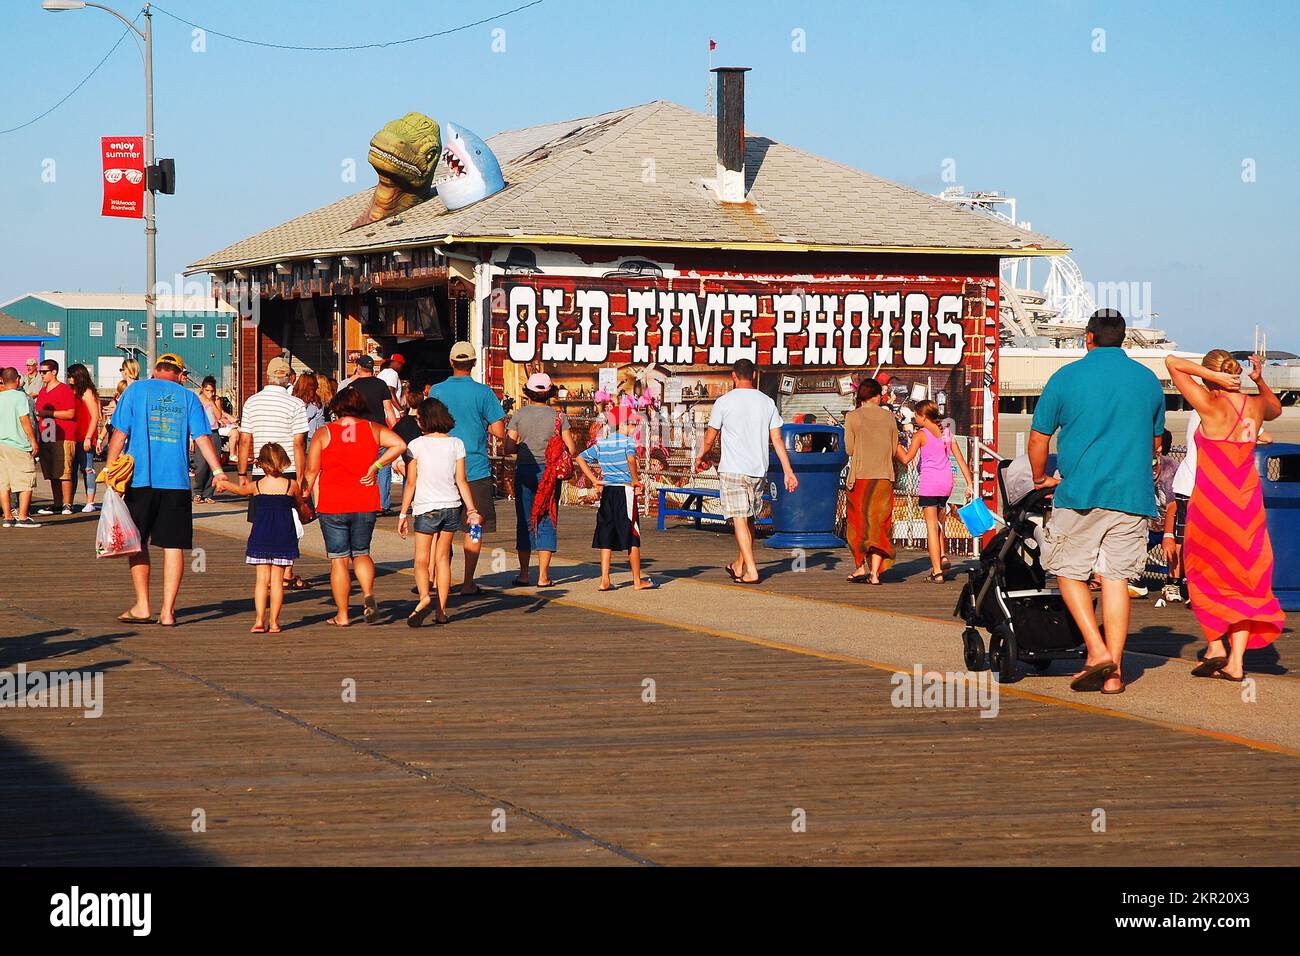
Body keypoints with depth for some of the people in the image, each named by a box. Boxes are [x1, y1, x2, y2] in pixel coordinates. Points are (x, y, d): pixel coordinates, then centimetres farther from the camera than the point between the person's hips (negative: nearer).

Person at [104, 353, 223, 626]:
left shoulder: (136, 390, 4)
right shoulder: (188, 397, 8)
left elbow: (120, 434, -1)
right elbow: (202, 438, 1)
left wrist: (109, 471, 2)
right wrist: (218, 471, 0)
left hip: (141, 479, -1)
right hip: (177, 481, 1)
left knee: (137, 542, 11)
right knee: (173, 545, 4)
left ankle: (142, 606, 8)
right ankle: (167, 611, 1)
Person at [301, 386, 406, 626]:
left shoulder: (324, 433, -4)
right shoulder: (372, 429, 2)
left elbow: (311, 471, -5)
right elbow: (400, 445, -9)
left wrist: (303, 498, 4)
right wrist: (375, 467, -3)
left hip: (332, 507, -2)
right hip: (365, 505, 2)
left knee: (338, 560, 4)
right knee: (361, 554, 18)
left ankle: (342, 615, 5)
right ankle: (368, 593, -8)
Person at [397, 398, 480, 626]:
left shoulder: (417, 445, -7)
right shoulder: (456, 444, 1)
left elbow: (411, 483, -5)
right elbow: (461, 481, 0)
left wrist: (403, 514, 0)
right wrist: (472, 509, 6)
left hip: (426, 508, -3)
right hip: (452, 505, 3)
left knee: (422, 559, 2)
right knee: (443, 558, 12)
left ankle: (424, 596, -24)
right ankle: (442, 610, 11)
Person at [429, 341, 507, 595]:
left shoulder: (437, 391, -1)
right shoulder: (483, 393, -7)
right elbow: (500, 432, -8)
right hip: (476, 468, -2)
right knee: (473, 527, 5)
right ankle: (468, 582, 5)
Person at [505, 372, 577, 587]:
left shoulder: (519, 415, -2)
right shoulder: (558, 416, -3)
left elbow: (508, 448, -5)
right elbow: (572, 449, -4)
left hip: (524, 471, 1)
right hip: (549, 473, -1)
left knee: (524, 522, 9)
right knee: (547, 522, 3)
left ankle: (524, 575, 9)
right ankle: (543, 576, 0)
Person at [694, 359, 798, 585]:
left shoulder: (724, 402, -5)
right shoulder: (767, 403, 6)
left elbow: (709, 440, 2)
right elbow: (777, 441, 5)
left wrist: (700, 458, 20)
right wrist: (788, 471, 7)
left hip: (733, 470, -5)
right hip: (759, 471, 5)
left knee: (740, 519, -6)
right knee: (749, 518, 16)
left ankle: (751, 571, -13)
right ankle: (739, 566, 27)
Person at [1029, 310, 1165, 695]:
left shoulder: (1067, 377, 1)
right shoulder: (1148, 380, 10)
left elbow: (1038, 437, 5)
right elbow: (1155, 443, 21)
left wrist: (1041, 479, 21)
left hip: (1079, 491, -3)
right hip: (1133, 494, 3)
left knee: (1069, 572, 8)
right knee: (1117, 577, 5)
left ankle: (1097, 650, -8)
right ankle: (1114, 671, 1)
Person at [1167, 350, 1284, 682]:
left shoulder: (1210, 405, -13)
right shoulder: (1256, 405, 1)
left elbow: (1172, 362, -10)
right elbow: (1275, 409, 28)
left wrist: (1210, 375, -16)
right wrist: (1260, 382, 12)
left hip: (1211, 503, -4)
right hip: (1248, 503, 4)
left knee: (1205, 575, 13)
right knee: (1245, 580, 8)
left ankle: (1215, 646, 3)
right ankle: (1236, 661, 3)